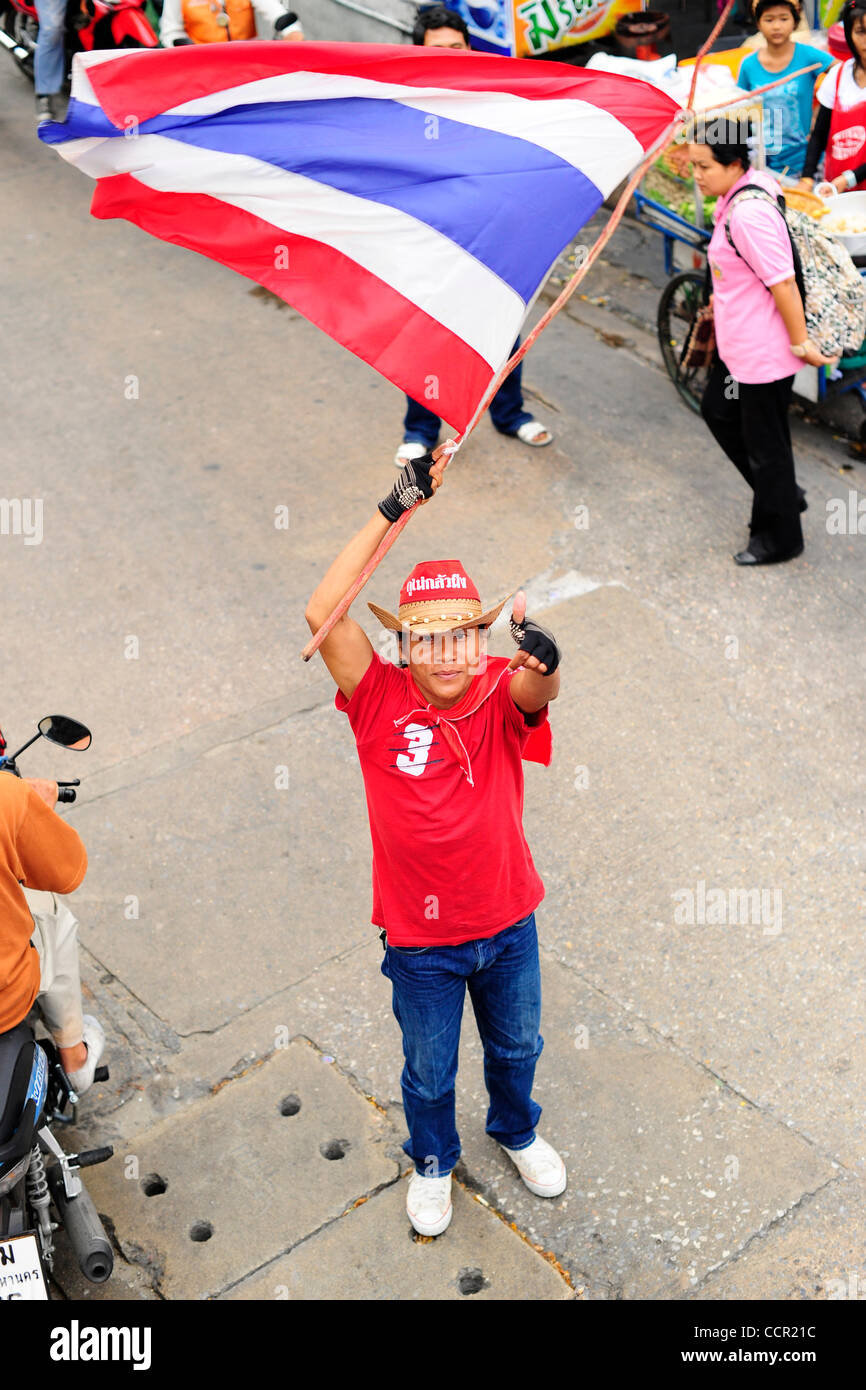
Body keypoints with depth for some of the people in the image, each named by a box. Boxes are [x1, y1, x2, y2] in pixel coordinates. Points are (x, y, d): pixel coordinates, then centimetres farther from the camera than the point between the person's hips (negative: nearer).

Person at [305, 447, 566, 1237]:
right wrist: (393, 511, -37)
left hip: (507, 923, 2)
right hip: (420, 939, -1)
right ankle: (433, 1162, 51)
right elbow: (322, 614, -33)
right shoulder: (382, 701, -19)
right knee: (429, 1069, 20)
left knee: (516, 1045, 27)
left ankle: (518, 1132, 58)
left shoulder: (501, 695, -15)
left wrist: (544, 659, -65)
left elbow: (540, 690, -40)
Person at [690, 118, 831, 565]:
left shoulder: (748, 214, -29)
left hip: (764, 352, -11)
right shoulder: (756, 182, 2)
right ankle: (785, 494, 38)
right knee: (719, 411, 26)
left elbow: (783, 282, -28)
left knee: (764, 443, 5)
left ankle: (778, 537, 25)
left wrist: (801, 344, -22)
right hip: (738, 343, 11)